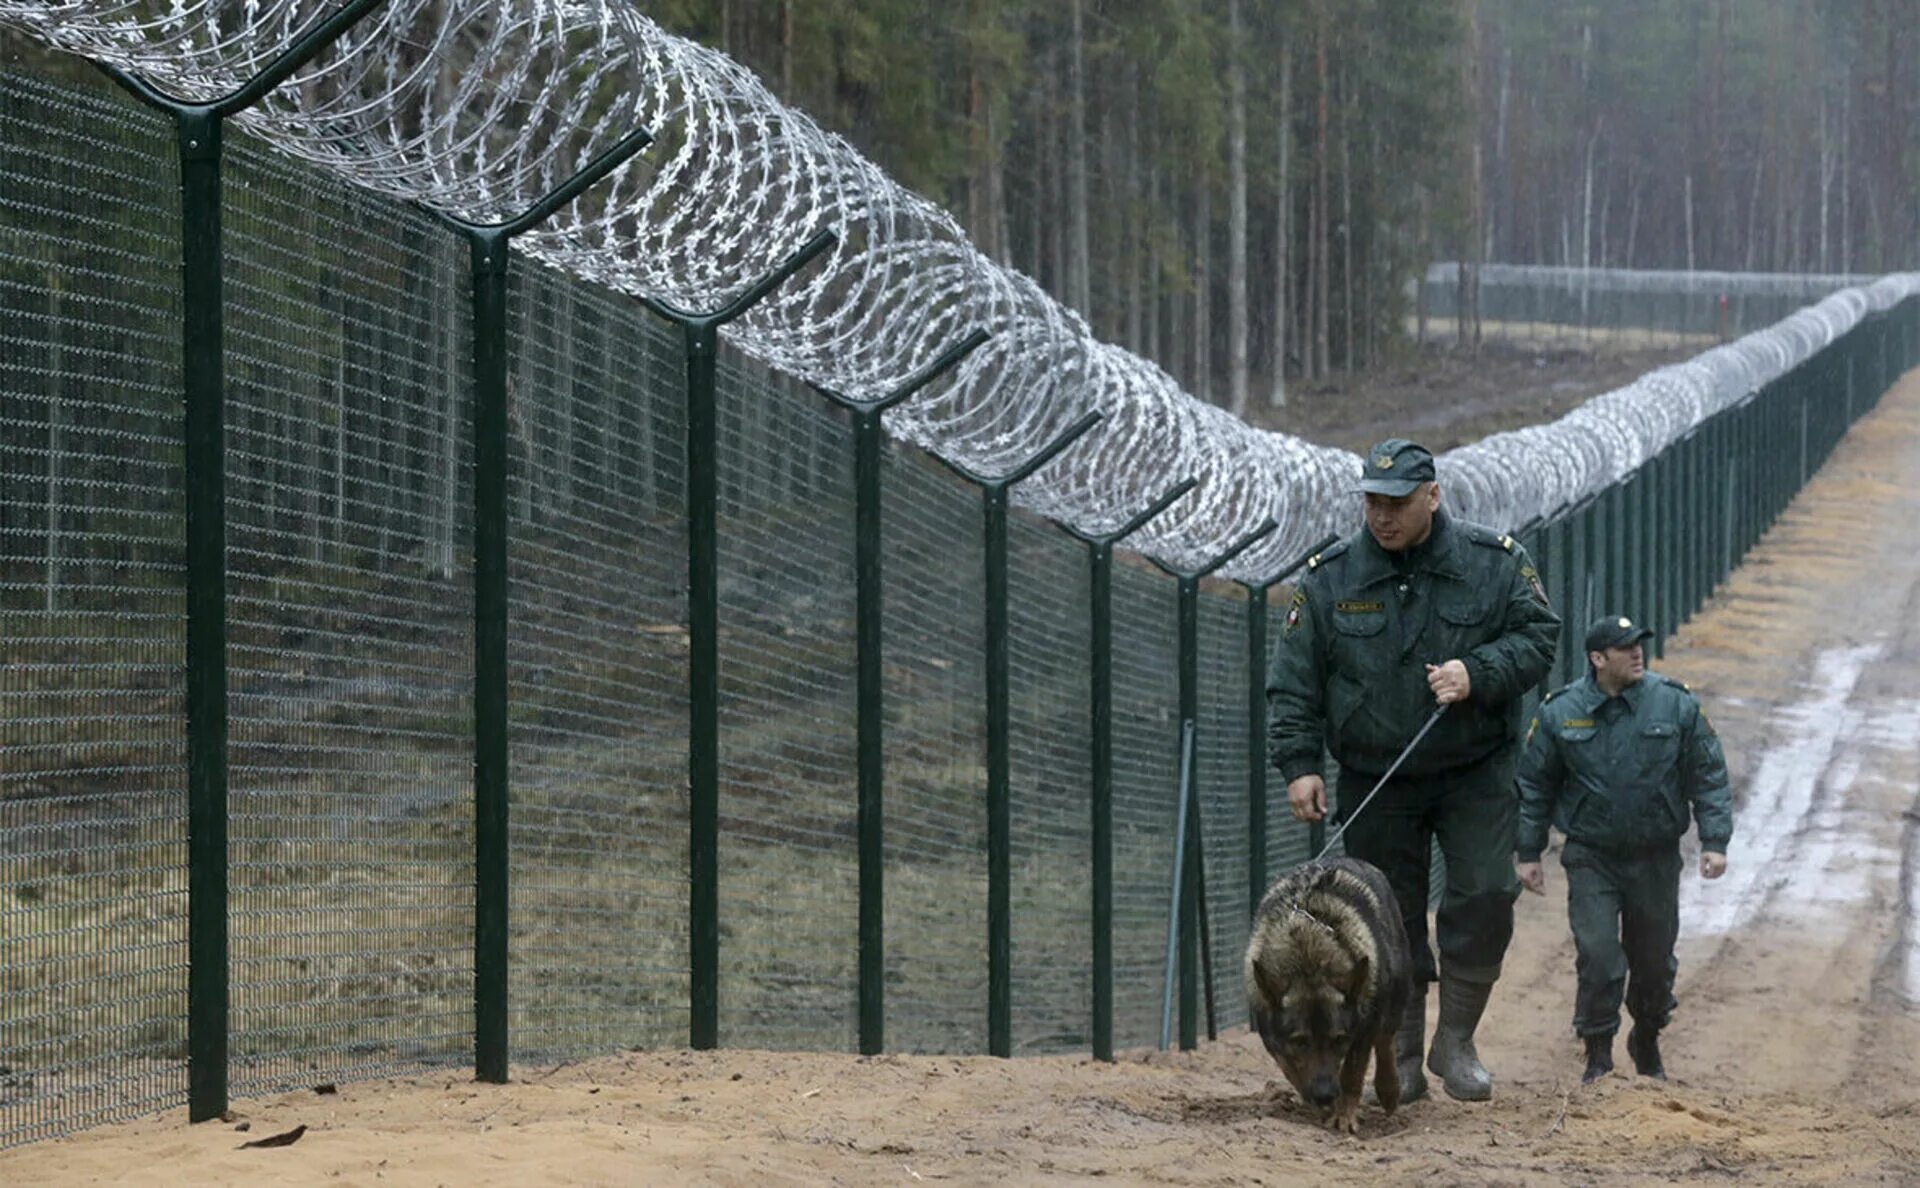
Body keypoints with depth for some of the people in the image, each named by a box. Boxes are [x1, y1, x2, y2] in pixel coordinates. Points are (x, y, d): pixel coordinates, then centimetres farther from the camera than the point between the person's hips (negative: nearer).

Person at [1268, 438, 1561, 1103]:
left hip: (1475, 774, -1)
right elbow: (1293, 681, 1)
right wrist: (1298, 763, -9)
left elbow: (1538, 636, -1)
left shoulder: (1493, 563, -3)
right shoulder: (1330, 578, -2)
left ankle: (1455, 1042, 5)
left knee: (1485, 896, -11)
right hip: (1374, 785, 1)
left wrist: (1477, 673, -19)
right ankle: (1403, 1061, 13)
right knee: (1391, 920, 3)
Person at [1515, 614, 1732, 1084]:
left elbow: (1709, 776, 2)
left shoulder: (1676, 705, -4)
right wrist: (1527, 852, 4)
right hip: (1591, 858, -1)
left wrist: (1714, 840, -5)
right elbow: (1534, 785, 5)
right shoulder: (1560, 713, -4)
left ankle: (1648, 1042, 35)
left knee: (1654, 959, 12)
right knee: (1597, 957, -12)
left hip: (1656, 860, 1)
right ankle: (1598, 1055, -1)